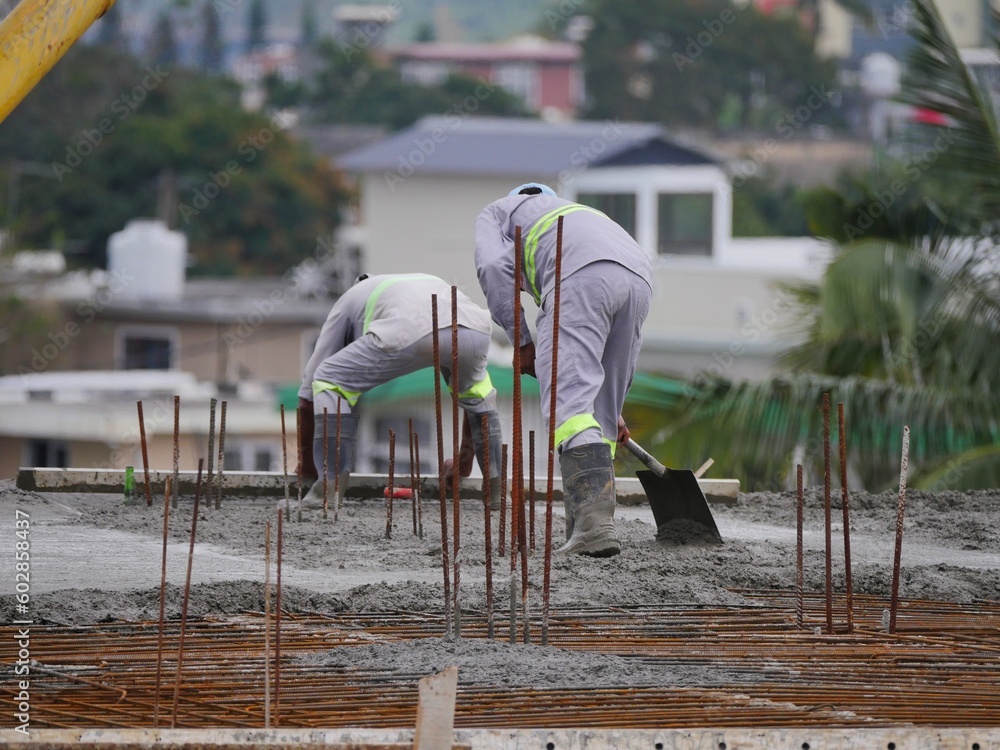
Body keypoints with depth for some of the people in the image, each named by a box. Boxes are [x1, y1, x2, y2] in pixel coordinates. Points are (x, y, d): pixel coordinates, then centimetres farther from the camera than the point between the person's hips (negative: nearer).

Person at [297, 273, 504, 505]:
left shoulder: (348, 302, 39)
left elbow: (310, 383, 37)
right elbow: (474, 394, 52)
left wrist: (306, 465, 43)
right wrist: (466, 460, 60)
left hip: (410, 335, -4)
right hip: (475, 331, 5)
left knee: (330, 382, 17)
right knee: (473, 385, 39)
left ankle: (333, 484, 9)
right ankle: (495, 484, 34)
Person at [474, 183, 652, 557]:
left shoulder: (496, 212, 31)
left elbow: (493, 267, 7)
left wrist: (521, 342, 12)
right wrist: (614, 408, 44)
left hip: (581, 277, -7)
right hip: (638, 277, 7)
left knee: (568, 402, -14)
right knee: (599, 411, 14)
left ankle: (594, 522, -31)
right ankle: (585, 528, 9)